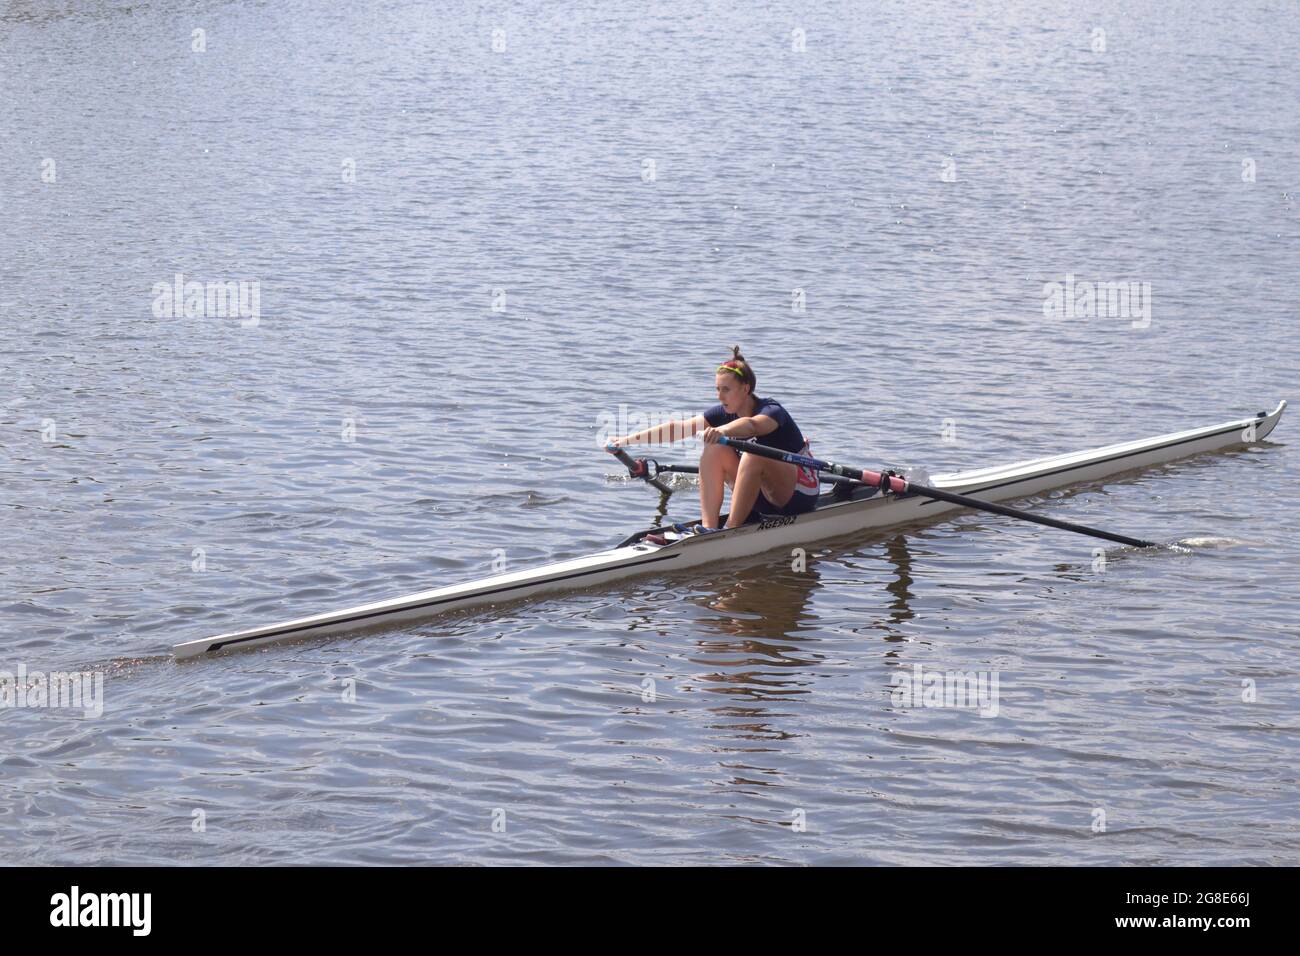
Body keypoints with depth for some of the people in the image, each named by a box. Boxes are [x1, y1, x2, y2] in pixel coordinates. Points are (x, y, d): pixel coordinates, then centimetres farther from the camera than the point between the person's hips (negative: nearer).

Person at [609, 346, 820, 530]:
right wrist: (626, 440, -15)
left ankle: (731, 529, -34)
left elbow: (750, 425, -45)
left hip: (799, 496, -6)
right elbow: (677, 428, -8)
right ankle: (708, 526, -24)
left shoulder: (772, 411, -20)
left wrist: (722, 430, -65)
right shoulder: (723, 414, -1)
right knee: (715, 450, -14)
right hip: (761, 498, 7)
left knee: (754, 453, -33)